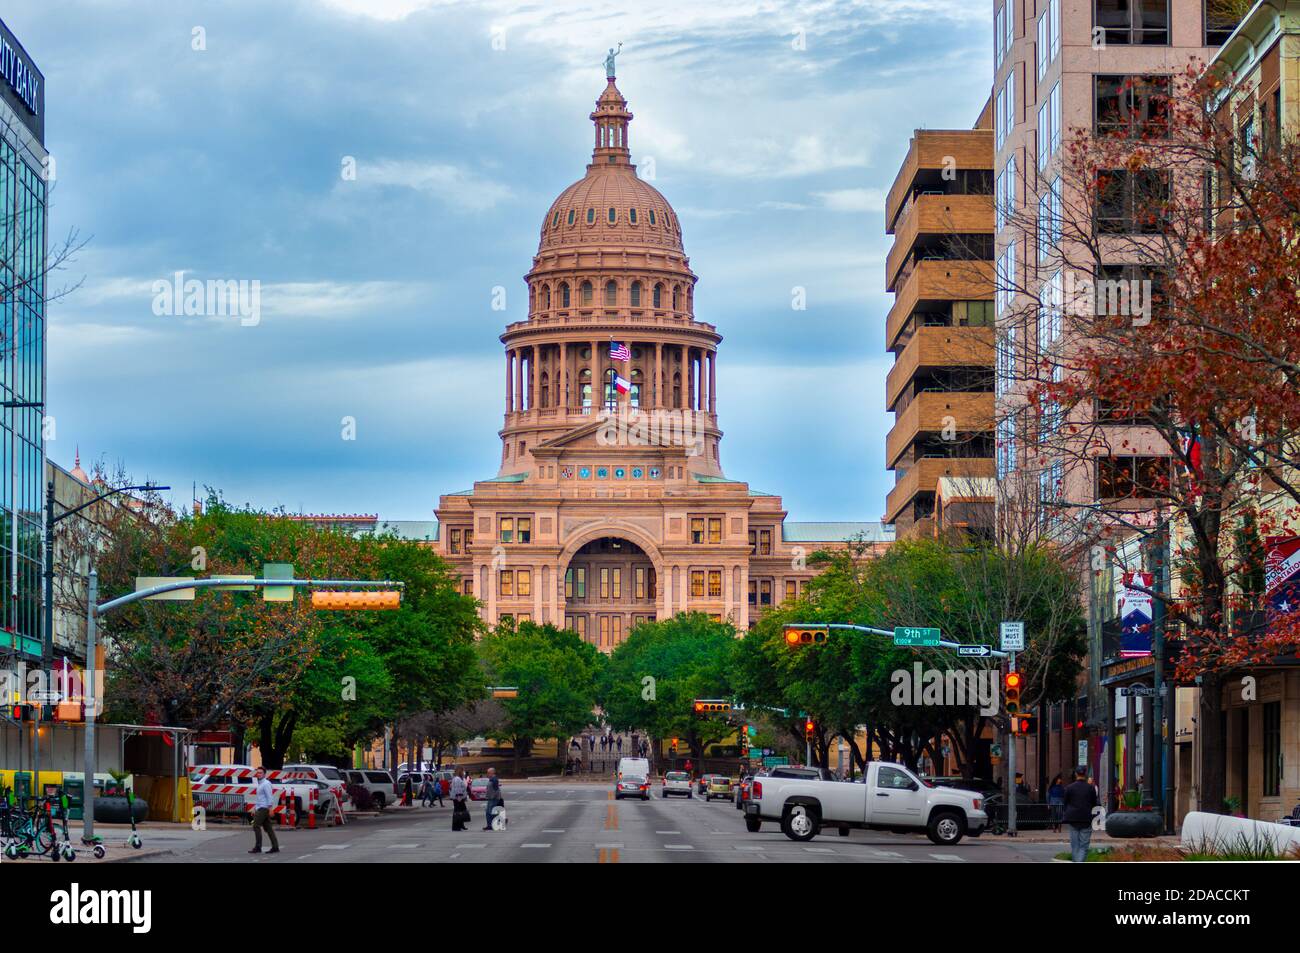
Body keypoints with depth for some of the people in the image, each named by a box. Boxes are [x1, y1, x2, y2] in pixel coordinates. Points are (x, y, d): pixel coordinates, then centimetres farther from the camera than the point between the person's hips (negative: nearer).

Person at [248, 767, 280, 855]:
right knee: (268, 828, 7)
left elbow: (269, 796, -17)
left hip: (263, 808, -10)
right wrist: (254, 808, 23)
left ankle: (258, 847, -13)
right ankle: (275, 847, 6)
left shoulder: (266, 784, -10)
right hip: (260, 808, 10)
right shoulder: (259, 784, 20)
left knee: (256, 826, -12)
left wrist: (270, 809, -22)